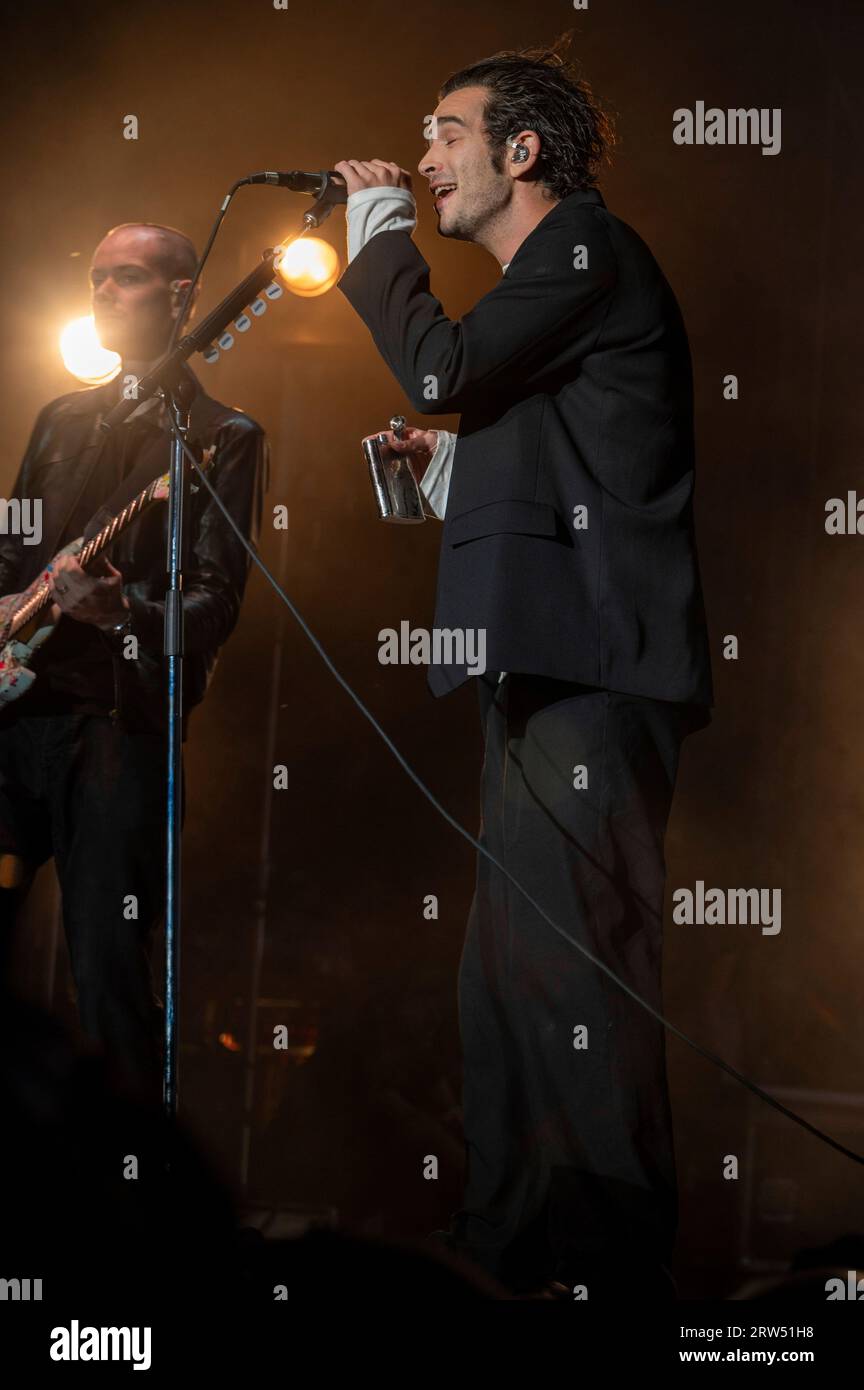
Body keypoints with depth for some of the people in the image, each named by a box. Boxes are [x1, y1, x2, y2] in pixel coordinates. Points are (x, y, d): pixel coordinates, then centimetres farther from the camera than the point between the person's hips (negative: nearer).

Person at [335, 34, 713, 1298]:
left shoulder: (588, 250, -5)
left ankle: (612, 1263, -7)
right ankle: (512, 1240, 18)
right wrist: (449, 468, 15)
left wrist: (380, 227, -3)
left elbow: (441, 367, -17)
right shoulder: (547, 275, 25)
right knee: (510, 969, 12)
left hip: (591, 672, -11)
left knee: (578, 966, -11)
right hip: (545, 672, 11)